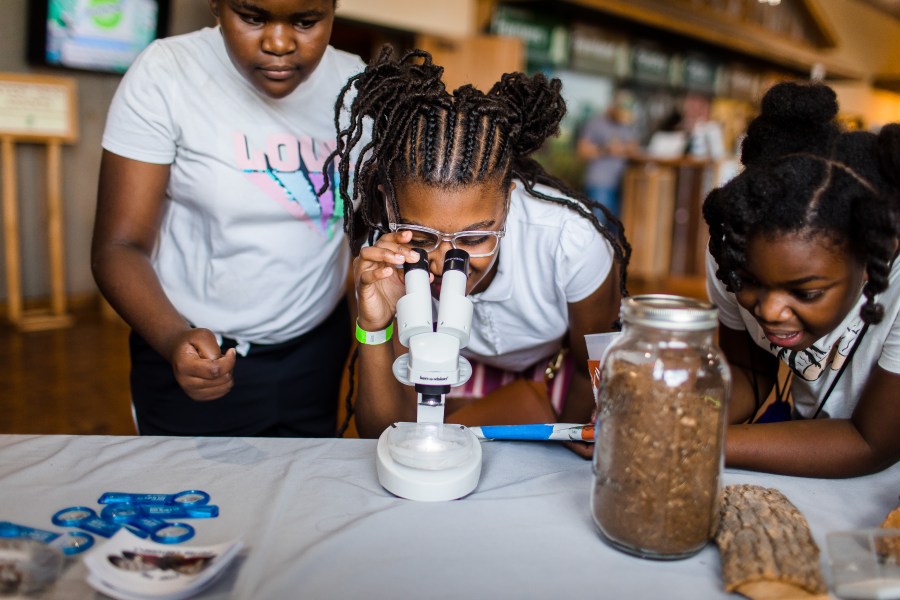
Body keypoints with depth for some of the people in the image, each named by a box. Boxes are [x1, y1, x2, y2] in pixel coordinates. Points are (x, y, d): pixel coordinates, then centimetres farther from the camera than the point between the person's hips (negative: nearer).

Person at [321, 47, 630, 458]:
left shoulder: (571, 240, -36)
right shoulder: (384, 261, -29)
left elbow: (595, 372, -15)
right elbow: (386, 436, -27)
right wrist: (374, 329, -43)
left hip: (565, 373, 0)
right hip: (466, 372, 1)